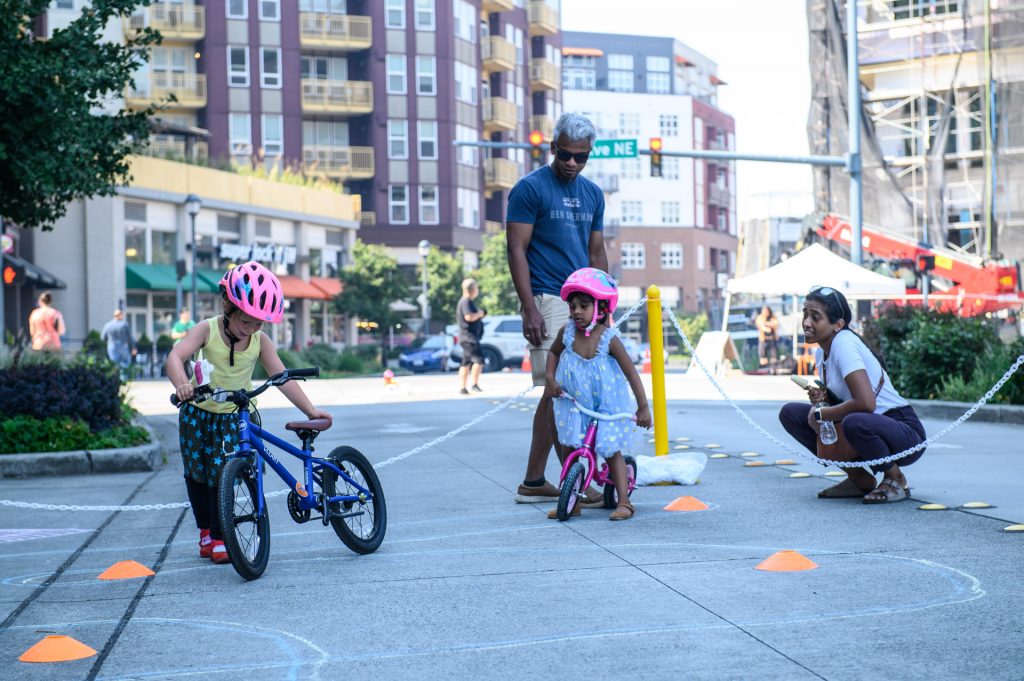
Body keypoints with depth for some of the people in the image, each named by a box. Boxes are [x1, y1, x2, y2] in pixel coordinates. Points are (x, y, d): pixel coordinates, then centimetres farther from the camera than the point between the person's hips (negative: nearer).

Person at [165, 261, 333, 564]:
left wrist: (311, 410, -16)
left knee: (221, 474, -7)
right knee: (197, 474, 8)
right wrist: (182, 384, -52)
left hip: (234, 416, 0)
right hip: (198, 413, 0)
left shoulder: (261, 341, -10)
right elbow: (175, 356, -31)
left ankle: (219, 538, 7)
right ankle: (205, 531, 28)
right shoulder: (207, 330, -17)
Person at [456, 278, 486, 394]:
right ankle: (475, 384, -17)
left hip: (471, 336, 11)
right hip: (469, 336, -11)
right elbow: (469, 317, -25)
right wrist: (480, 314, -10)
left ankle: (462, 387, 13)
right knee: (479, 360, -16)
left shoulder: (467, 301, 19)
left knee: (466, 363, 11)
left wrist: (480, 314, 13)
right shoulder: (466, 301, -14)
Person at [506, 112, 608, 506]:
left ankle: (533, 482, 12)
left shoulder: (592, 194, 15)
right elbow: (516, 249, -9)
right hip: (547, 301, -7)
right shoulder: (530, 188, -5)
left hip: (583, 303, 7)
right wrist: (529, 308, -17)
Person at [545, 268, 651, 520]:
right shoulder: (567, 332, -10)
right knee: (569, 449, 2)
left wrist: (643, 407, -18)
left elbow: (631, 373, -17)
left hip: (606, 407, -4)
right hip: (574, 405, 4)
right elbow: (553, 352, 12)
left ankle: (623, 502, 2)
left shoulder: (609, 339, -21)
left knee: (612, 452, -2)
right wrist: (550, 379, -3)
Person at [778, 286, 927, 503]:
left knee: (854, 423, -41)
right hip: (869, 425, 9)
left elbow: (866, 403, -30)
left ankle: (895, 479, -9)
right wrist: (822, 398, -4)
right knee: (790, 413, 0)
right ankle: (859, 479, 4)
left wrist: (821, 414, -16)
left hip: (905, 431, -9)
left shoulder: (843, 343, -20)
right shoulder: (821, 353, 7)